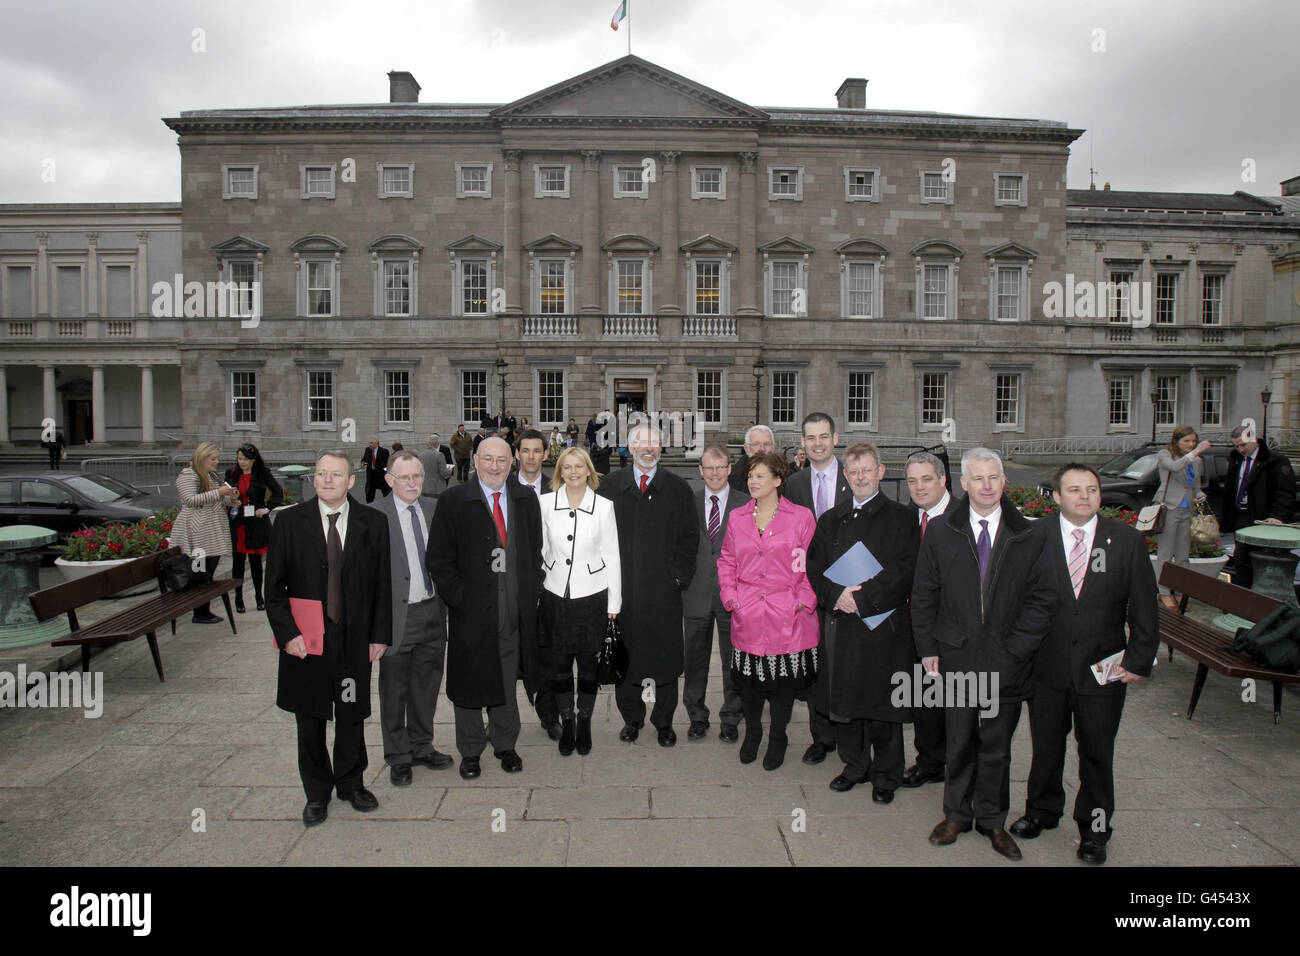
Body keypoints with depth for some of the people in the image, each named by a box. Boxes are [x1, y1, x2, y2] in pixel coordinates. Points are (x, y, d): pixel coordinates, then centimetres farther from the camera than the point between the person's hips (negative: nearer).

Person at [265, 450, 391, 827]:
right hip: (305, 640, 0)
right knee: (310, 721, 13)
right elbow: (274, 586, -2)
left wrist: (380, 634, -2)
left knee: (352, 717, 13)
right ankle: (317, 793, 31)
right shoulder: (289, 521, -2)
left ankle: (351, 783, 34)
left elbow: (382, 584, 1)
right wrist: (287, 633, -11)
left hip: (354, 639, 0)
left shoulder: (373, 523, -2)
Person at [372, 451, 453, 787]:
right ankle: (398, 757, 27)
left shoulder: (434, 509, 5)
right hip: (397, 616, -4)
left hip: (433, 611, 5)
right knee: (395, 690, 10)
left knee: (427, 684, 17)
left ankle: (422, 746, 36)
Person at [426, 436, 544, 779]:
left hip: (515, 613, 3)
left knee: (507, 682, 15)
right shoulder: (453, 501, -5)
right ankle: (470, 752, 29)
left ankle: (505, 745, 33)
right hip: (471, 611, -2)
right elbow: (439, 559, -5)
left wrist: (532, 593, 2)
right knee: (469, 685, 11)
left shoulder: (526, 499, 6)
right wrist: (459, 599, -11)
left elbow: (535, 551, 12)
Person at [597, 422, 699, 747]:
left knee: (665, 656, 6)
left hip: (664, 590, 0)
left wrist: (679, 576, -5)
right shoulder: (610, 487, 5)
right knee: (624, 656, 10)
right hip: (622, 589, 1)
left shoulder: (678, 488, 4)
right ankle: (631, 718, 27)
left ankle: (663, 722, 23)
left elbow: (689, 537, 3)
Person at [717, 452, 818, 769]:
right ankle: (751, 733, 34)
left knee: (783, 683, 8)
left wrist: (804, 601, -8)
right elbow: (726, 561, 14)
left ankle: (777, 738, 29)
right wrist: (730, 596, 3)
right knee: (748, 682, 11)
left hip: (787, 618, -2)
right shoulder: (738, 519, 8)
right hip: (747, 618, 3)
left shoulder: (801, 518, -2)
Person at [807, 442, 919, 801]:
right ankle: (855, 766, 29)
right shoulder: (830, 520, 13)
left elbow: (904, 572, -10)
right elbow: (815, 568, 7)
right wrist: (836, 595, -12)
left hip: (885, 624, -4)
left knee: (883, 703, 3)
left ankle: (886, 774, 21)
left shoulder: (900, 517, 0)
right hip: (840, 624, 4)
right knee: (843, 700, 11)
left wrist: (861, 598, -16)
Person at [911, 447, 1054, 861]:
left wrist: (1015, 648, -8)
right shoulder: (940, 533, 0)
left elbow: (1040, 599, -2)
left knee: (997, 746, 13)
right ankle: (956, 814, 31)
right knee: (958, 743, 12)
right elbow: (923, 596, 4)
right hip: (956, 658, 0)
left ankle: (992, 819, 32)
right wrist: (928, 648, 0)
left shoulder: (1031, 535, -2)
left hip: (1005, 662, 0)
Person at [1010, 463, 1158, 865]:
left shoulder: (1128, 541, -3)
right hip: (1047, 668, 0)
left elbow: (1144, 609, 0)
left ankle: (1093, 828, 33)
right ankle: (1042, 811, 39)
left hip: (1103, 672, 0)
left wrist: (1138, 661, -4)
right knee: (1046, 746, 17)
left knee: (1097, 753, 14)